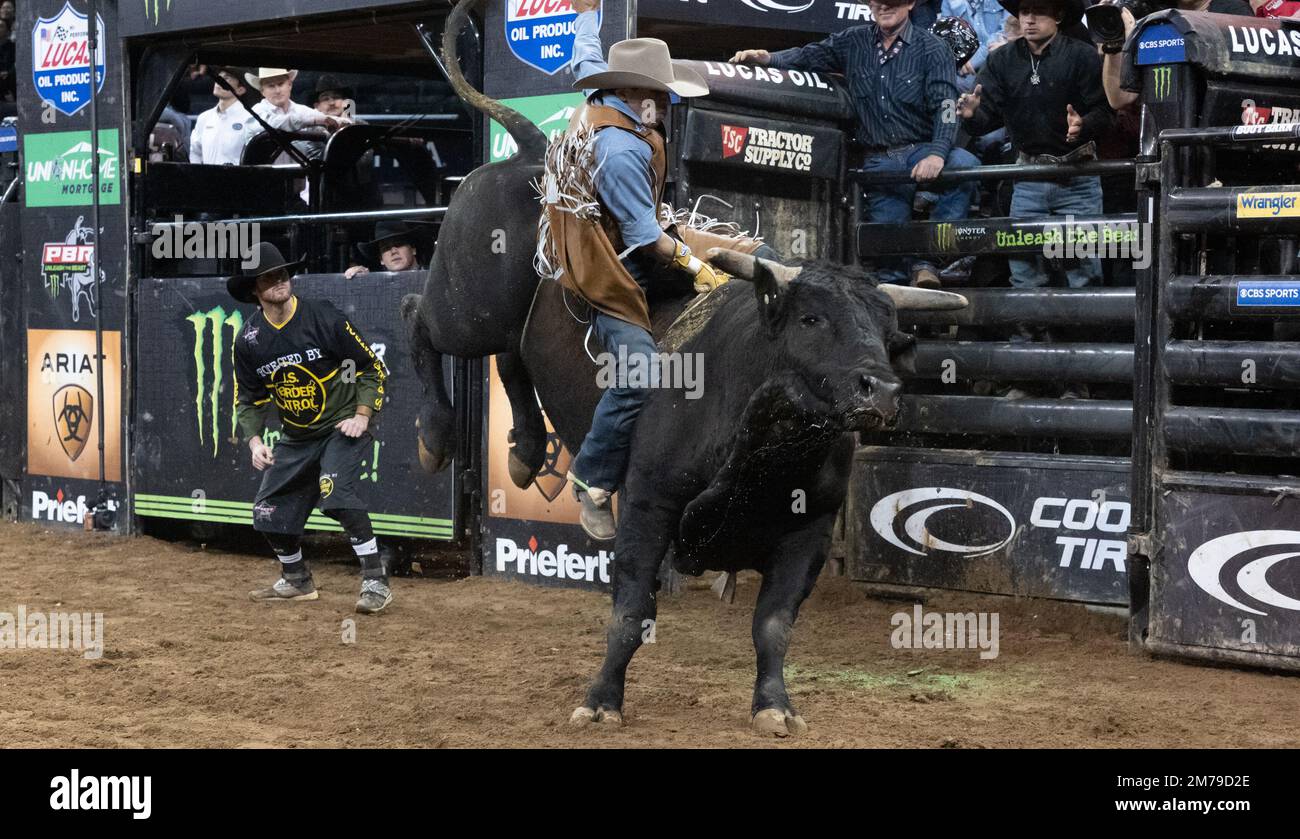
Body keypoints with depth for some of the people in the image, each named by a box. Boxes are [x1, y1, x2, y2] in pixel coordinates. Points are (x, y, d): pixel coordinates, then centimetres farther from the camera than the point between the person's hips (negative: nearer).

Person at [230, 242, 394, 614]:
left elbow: (372, 367, -7)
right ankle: (297, 581, 32)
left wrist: (362, 416, -16)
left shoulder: (324, 318, -14)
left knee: (334, 489, -30)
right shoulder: (249, 339, -1)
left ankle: (376, 581, -26)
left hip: (343, 426, -6)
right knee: (269, 511, 6)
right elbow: (249, 398, 10)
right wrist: (254, 440, -6)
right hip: (296, 437, 6)